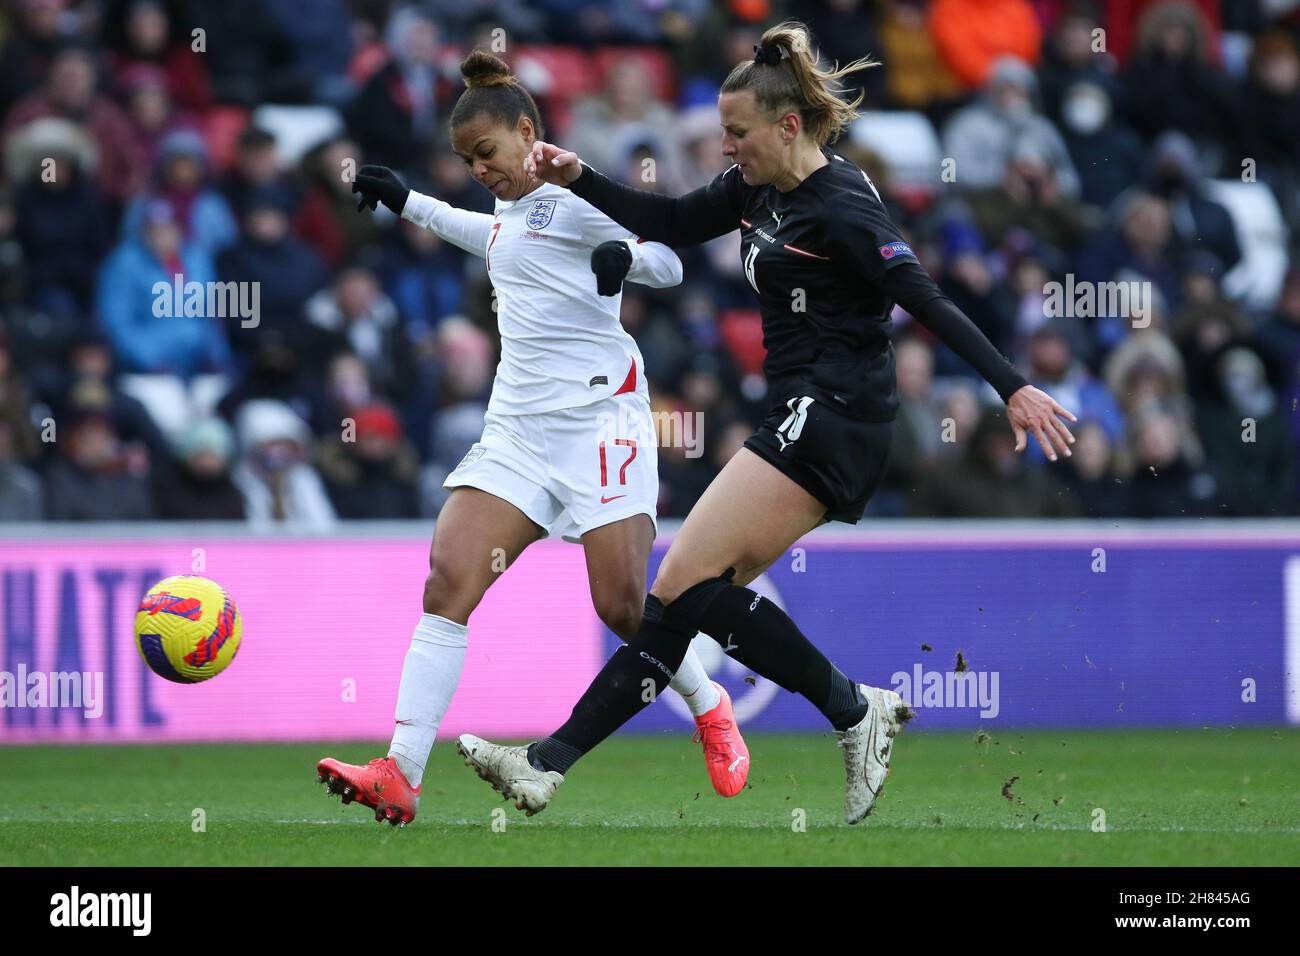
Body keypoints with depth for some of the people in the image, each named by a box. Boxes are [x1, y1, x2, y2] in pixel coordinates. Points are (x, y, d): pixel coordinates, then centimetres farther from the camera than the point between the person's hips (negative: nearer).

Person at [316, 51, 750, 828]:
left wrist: (624, 255, -31)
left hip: (597, 409, -7)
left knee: (625, 605, -10)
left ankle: (711, 710, 22)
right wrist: (407, 202, 44)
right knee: (449, 580, -11)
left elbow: (669, 261, -10)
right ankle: (400, 778, -18)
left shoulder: (575, 195, -4)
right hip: (518, 425, 7)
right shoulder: (513, 214, 20)